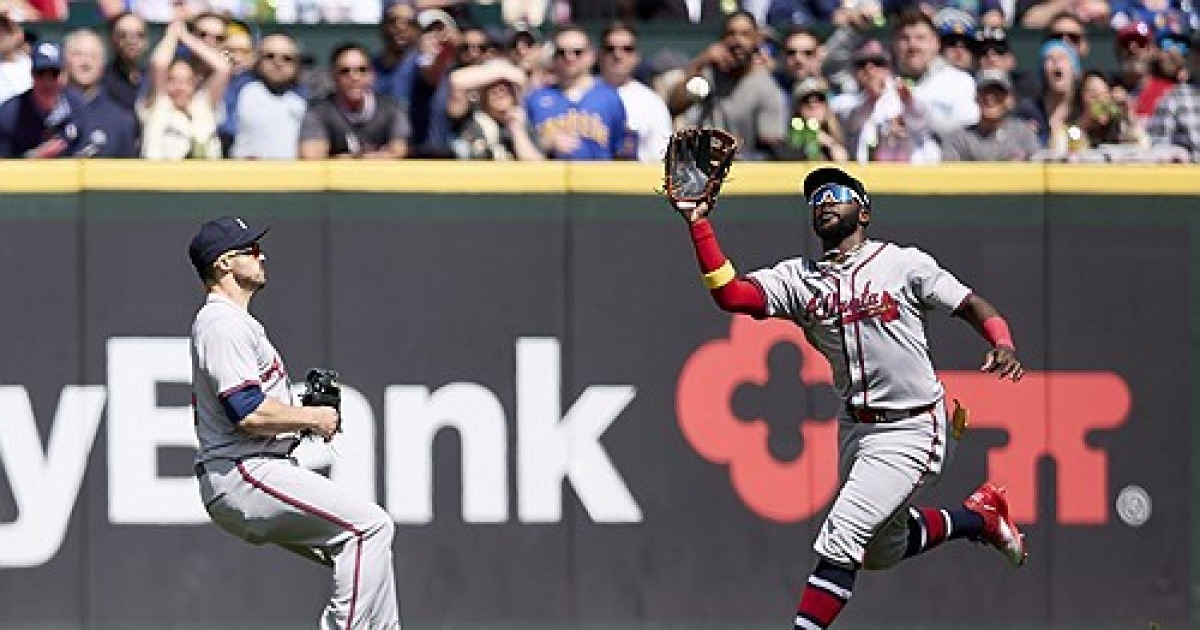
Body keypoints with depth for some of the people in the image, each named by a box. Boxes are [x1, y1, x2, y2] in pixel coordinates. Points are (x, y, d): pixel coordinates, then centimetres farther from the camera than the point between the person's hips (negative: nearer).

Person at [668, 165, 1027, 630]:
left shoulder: (903, 263, -4)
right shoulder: (798, 279, 6)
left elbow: (974, 307, -3)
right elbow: (729, 294, -7)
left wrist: (1003, 346, -23)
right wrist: (698, 224, -16)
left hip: (911, 430, -7)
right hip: (854, 429, 7)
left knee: (839, 540, -16)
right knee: (881, 552, 20)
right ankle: (979, 516, 42)